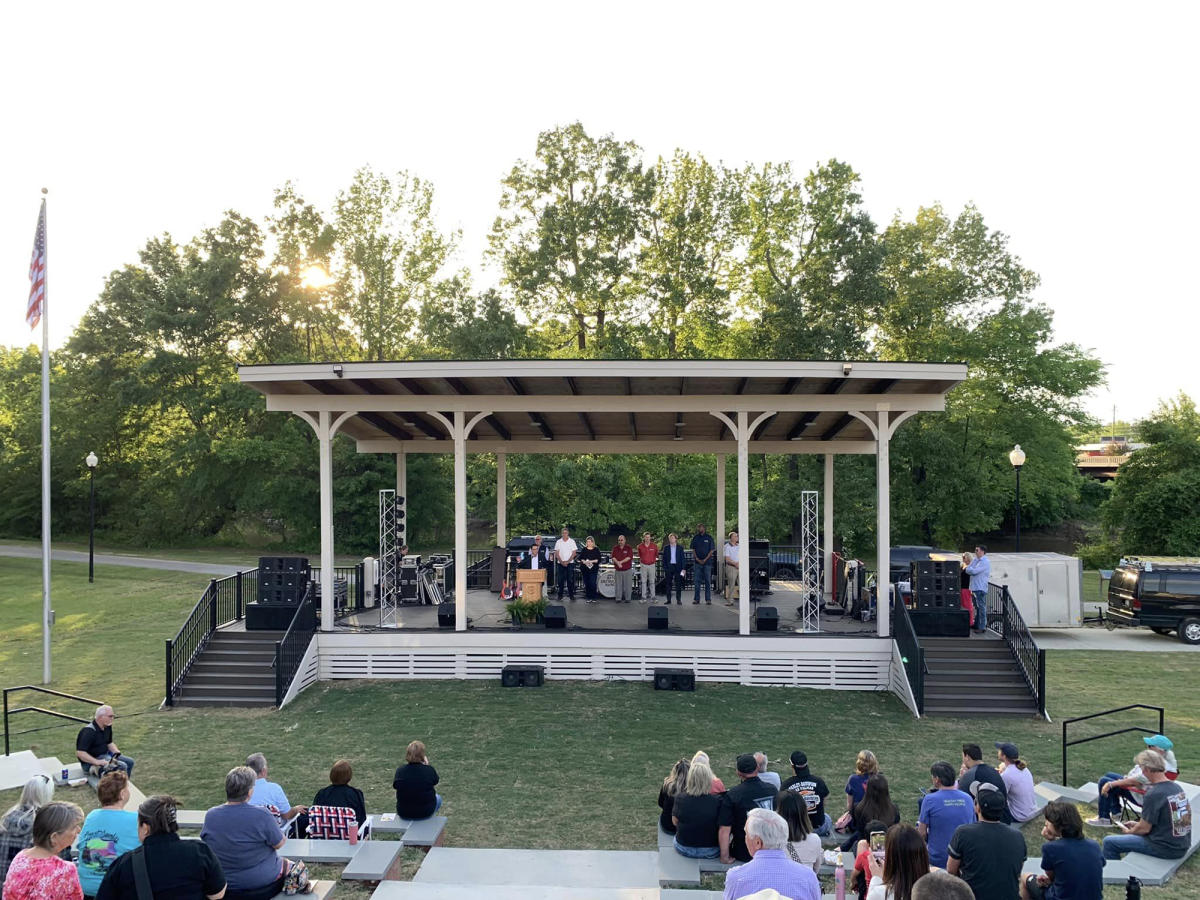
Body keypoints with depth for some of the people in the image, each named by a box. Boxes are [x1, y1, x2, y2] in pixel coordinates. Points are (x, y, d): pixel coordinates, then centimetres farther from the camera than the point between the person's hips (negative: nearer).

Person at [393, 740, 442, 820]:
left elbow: (395, 786, 5)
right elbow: (435, 784, 1)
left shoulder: (399, 771, -13)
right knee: (438, 797, 31)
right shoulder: (429, 770, -18)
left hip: (403, 813, 2)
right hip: (425, 812, -2)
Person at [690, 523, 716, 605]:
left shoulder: (709, 537, 3)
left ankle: (708, 599, 4)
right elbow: (693, 550, 8)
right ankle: (696, 599, 6)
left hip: (707, 562, -2)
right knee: (697, 581, 1)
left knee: (708, 581, 1)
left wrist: (705, 560, -9)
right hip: (697, 562, 2)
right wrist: (697, 559, -7)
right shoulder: (695, 538, 9)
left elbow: (712, 550, 1)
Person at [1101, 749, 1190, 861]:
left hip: (1166, 849, -9)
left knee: (1109, 842, -4)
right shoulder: (1177, 787, 3)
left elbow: (1144, 829, -15)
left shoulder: (1153, 794, -22)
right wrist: (1137, 824, 17)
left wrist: (1128, 831, 6)